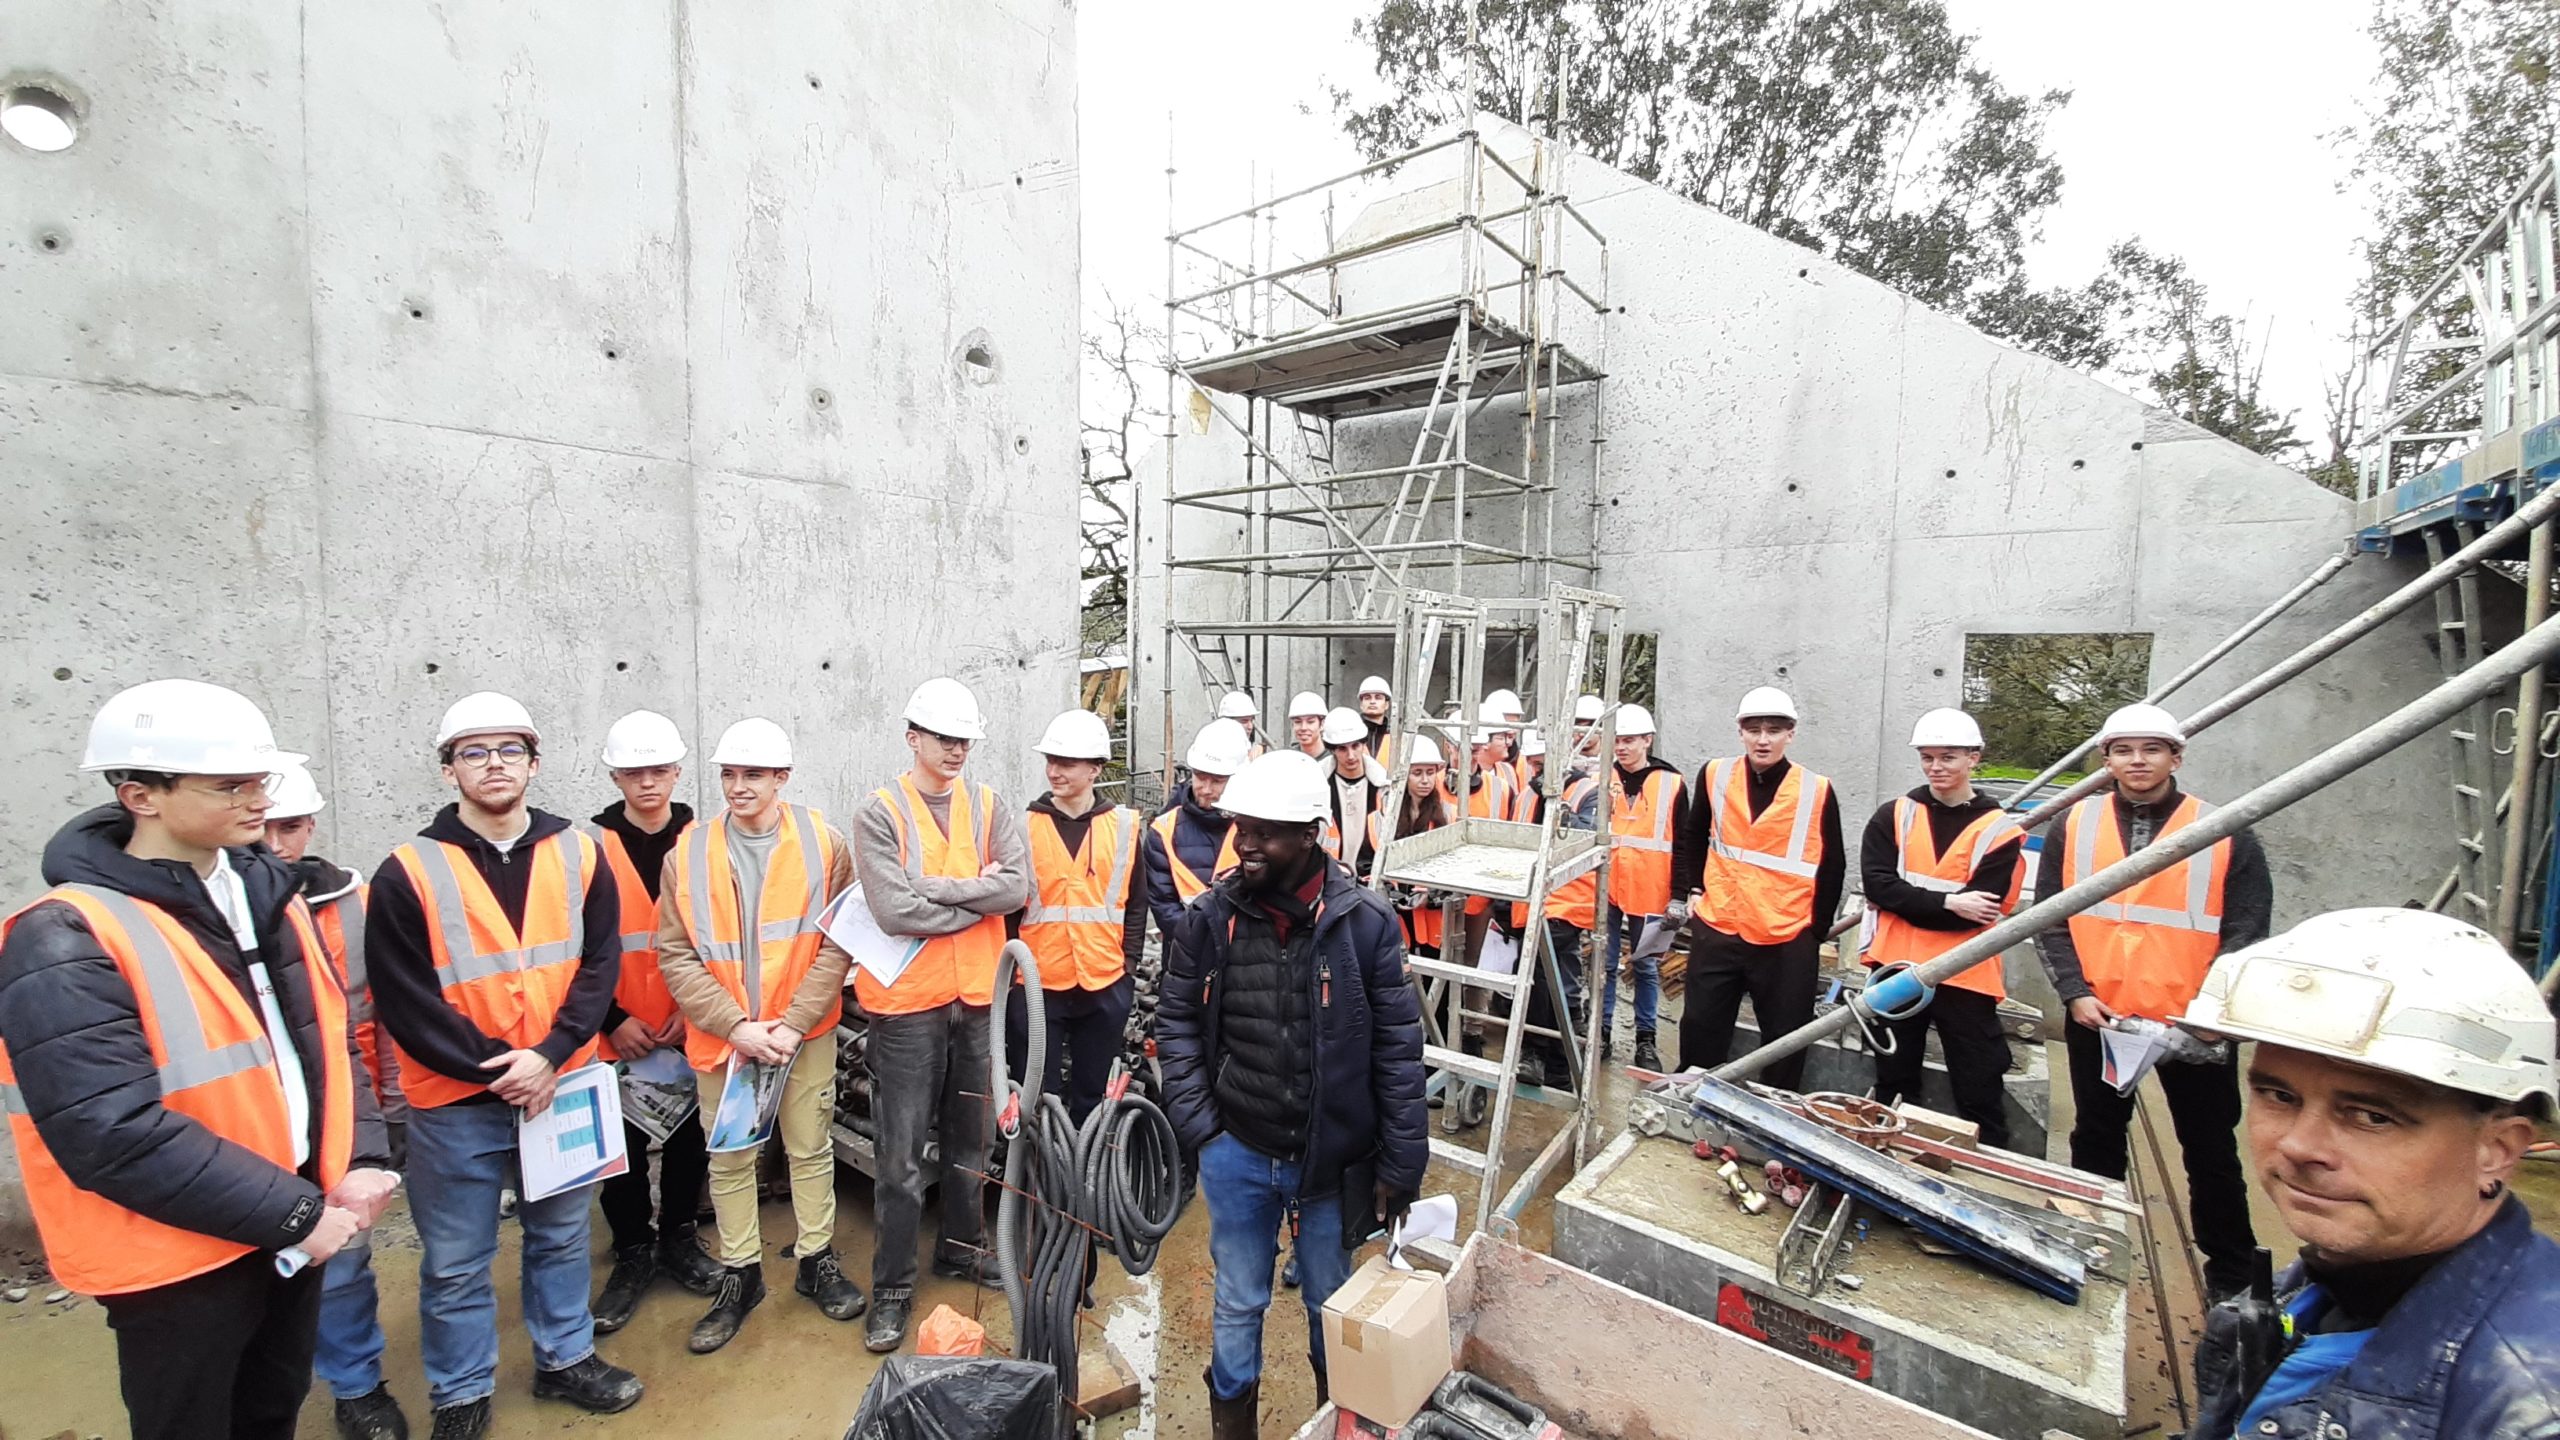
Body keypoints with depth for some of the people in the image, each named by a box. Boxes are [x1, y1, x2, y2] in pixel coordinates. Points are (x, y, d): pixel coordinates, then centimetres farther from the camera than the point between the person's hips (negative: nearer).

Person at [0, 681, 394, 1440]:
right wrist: (295, 1214, -20)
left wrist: (360, 1160, -5)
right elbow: (114, 1135, -24)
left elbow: (329, 1038, 7)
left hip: (293, 1219, 6)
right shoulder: (67, 944, -20)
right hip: (179, 1253, -6)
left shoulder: (265, 891, 2)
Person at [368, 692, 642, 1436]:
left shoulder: (579, 855, -3)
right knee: (456, 1261, 12)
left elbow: (599, 966, -4)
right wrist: (494, 1068, -15)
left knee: (561, 1235, 19)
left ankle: (565, 1359, 38)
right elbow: (404, 1001, -10)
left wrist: (548, 1056, -15)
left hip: (561, 1086, 2)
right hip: (455, 1101, -2)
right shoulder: (408, 873, -10)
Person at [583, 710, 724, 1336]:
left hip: (691, 1026, 1)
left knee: (691, 1136, 12)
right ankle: (633, 1253, 27)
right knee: (622, 1147, 8)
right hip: (617, 1029, -1)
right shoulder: (591, 846, -5)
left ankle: (678, 1238, 32)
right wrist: (612, 1018, -9)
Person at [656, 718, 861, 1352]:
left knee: (811, 1148, 12)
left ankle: (816, 1260, 31)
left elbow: (836, 944, -7)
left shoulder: (823, 843, -6)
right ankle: (739, 1275, 33)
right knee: (729, 1159, 14)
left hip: (804, 1031, -1)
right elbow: (676, 955, -5)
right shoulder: (688, 854, -3)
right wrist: (736, 1026, -14)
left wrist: (792, 1024, -14)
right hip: (721, 1036, 1)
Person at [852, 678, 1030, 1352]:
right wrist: (980, 894, -13)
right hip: (908, 1002, -4)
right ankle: (892, 1286, 23)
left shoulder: (989, 808, 3)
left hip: (978, 994, 4)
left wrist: (934, 886, -17)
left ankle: (962, 1246, 39)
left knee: (972, 1136, 19)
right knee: (903, 1154, 5)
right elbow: (895, 909, -20)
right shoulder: (880, 813, -8)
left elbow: (1018, 887, -11)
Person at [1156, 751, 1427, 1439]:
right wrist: (1197, 1124, -5)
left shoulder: (1366, 922, -16)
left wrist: (1399, 1165, -6)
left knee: (1330, 1302, 23)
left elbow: (1398, 1048, -9)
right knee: (1238, 1302, 21)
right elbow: (1177, 1022, 2)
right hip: (1236, 1153, 1)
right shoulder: (1210, 917, -11)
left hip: (1333, 1157, 0)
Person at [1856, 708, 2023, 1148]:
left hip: (1965, 977, -2)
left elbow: (1981, 910, -12)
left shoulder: (1998, 830, -2)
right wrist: (1946, 903, -18)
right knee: (1893, 1086, 15)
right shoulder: (1892, 816, 3)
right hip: (1896, 968, 2)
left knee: (1979, 1095, 5)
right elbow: (1876, 884, -9)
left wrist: (1909, 900, -13)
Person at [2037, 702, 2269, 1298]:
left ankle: (2230, 1277, 30)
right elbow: (2050, 919, 1)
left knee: (2211, 1151, 13)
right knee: (2096, 1140, 16)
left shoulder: (2226, 834, -2)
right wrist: (2076, 993, -9)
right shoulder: (2074, 825, 1)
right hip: (2098, 1017, 2)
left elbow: (2246, 932, -4)